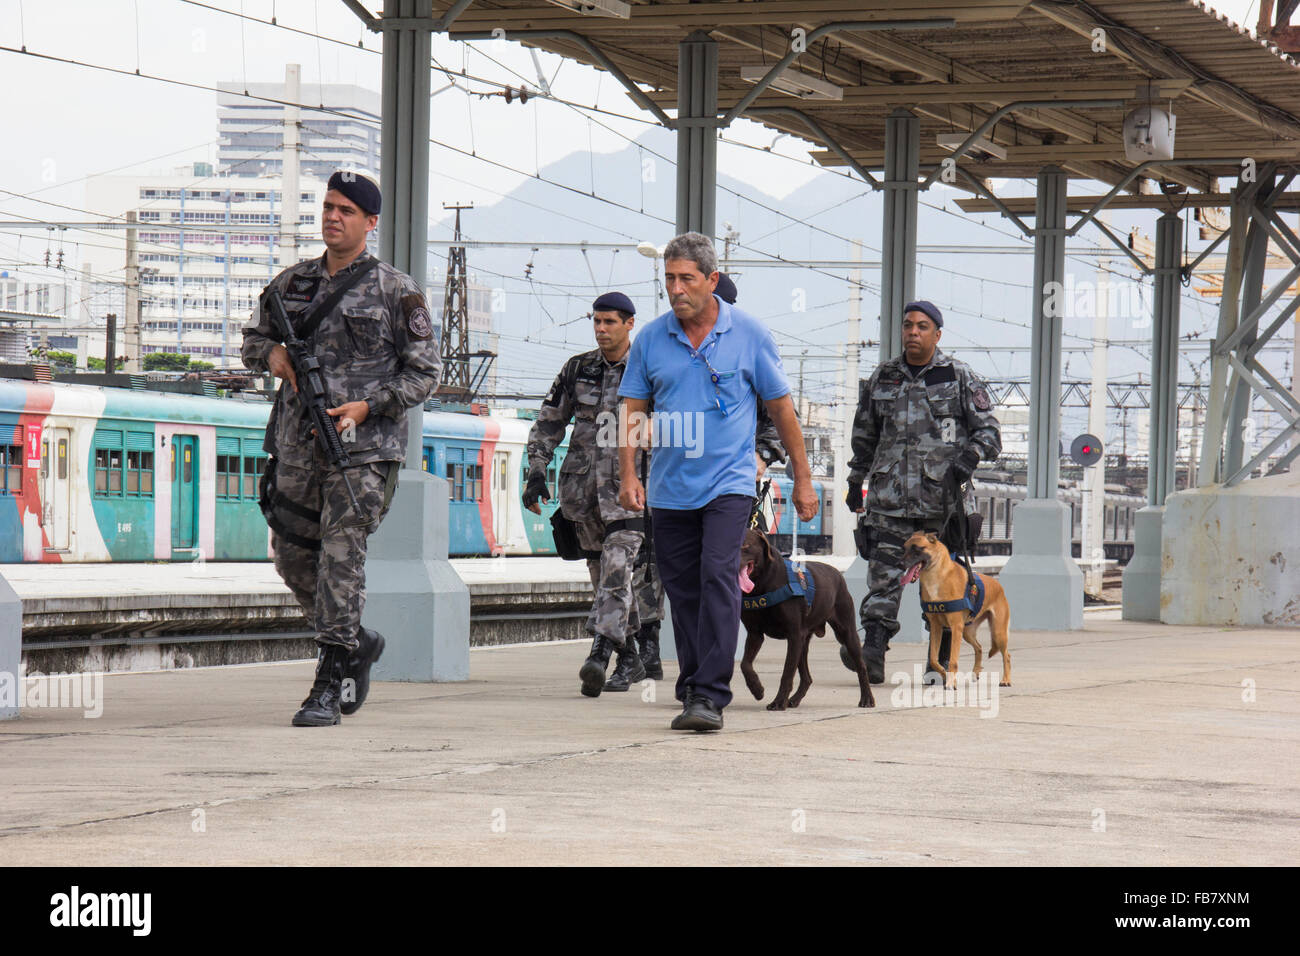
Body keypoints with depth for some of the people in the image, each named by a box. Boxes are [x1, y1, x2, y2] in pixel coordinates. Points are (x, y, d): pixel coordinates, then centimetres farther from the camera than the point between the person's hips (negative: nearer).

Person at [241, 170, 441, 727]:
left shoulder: (395, 290, -2)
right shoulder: (292, 283, 11)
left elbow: (424, 372, -2)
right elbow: (252, 340, 21)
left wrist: (367, 407, -14)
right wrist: (273, 355, -3)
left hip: (362, 448, -6)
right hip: (297, 445, 6)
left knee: (341, 558, -11)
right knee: (293, 558, 11)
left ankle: (330, 686, -9)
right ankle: (356, 644, 33)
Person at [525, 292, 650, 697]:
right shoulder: (577, 369, 9)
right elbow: (548, 423, 14)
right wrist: (536, 472, 5)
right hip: (583, 481, 4)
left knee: (617, 567, -19)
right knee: (603, 571, 8)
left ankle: (599, 654, -29)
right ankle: (630, 659, 19)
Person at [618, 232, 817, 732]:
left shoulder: (748, 334, -1)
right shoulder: (650, 339, 4)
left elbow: (780, 407, 6)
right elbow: (632, 410, 9)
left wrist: (802, 478, 8)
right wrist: (628, 475, -4)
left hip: (728, 483, -3)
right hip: (670, 487, 3)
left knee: (718, 579, -17)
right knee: (683, 592, 8)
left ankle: (711, 696, -20)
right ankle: (691, 693, 19)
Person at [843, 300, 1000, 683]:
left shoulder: (960, 378, 5)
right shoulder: (883, 377, 14)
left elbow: (988, 430, 6)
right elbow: (864, 433, 25)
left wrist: (970, 456, -14)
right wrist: (855, 482, 24)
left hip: (942, 494, -2)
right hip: (889, 494, 2)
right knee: (883, 572, -11)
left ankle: (942, 661, 9)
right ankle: (873, 650, -19)